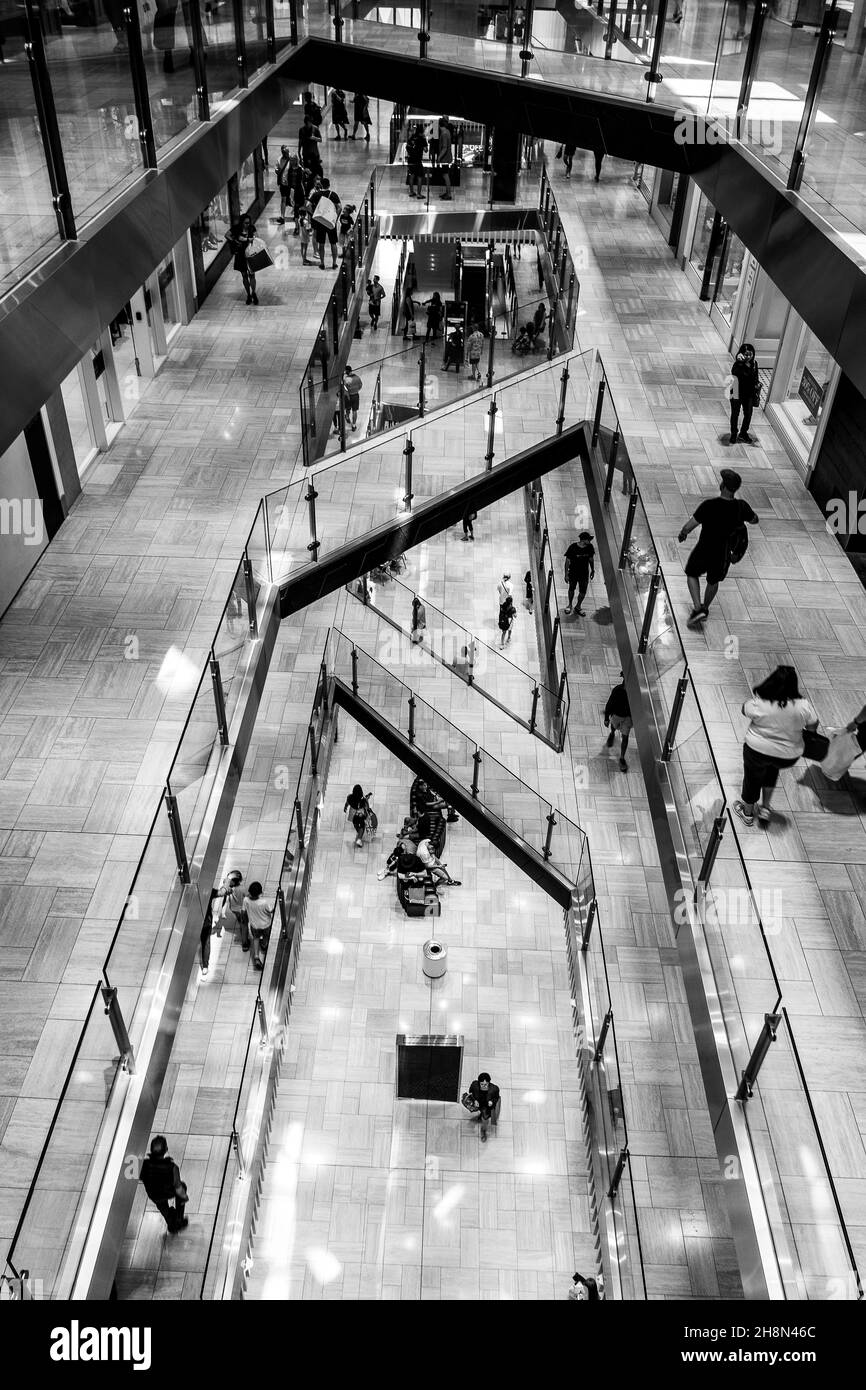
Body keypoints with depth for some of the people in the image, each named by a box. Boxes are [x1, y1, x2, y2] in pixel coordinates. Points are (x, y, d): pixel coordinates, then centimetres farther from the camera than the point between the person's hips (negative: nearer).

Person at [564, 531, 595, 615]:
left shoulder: (590, 547, -13)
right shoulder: (573, 547, -23)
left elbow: (591, 559, 4)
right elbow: (567, 561, -13)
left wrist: (593, 570, 12)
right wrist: (566, 574, -10)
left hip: (584, 574, 2)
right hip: (573, 573, -2)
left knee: (583, 592, 9)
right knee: (571, 590, 19)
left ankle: (578, 607, 33)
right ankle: (570, 605, 44)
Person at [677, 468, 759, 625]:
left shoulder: (709, 505, -27)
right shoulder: (741, 506, -15)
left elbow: (689, 526, -21)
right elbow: (754, 521, 7)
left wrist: (682, 534, 0)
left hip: (704, 551, -3)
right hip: (723, 555, 3)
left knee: (692, 574, 25)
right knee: (713, 581, 29)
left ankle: (698, 608, 11)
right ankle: (705, 608, 50)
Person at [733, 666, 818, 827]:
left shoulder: (758, 703, -22)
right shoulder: (802, 705, -16)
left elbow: (745, 710, -2)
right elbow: (813, 725, -1)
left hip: (757, 750, -2)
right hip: (789, 757, 2)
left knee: (753, 778, 23)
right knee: (772, 768, 33)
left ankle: (747, 812, 45)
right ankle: (765, 807, 32)